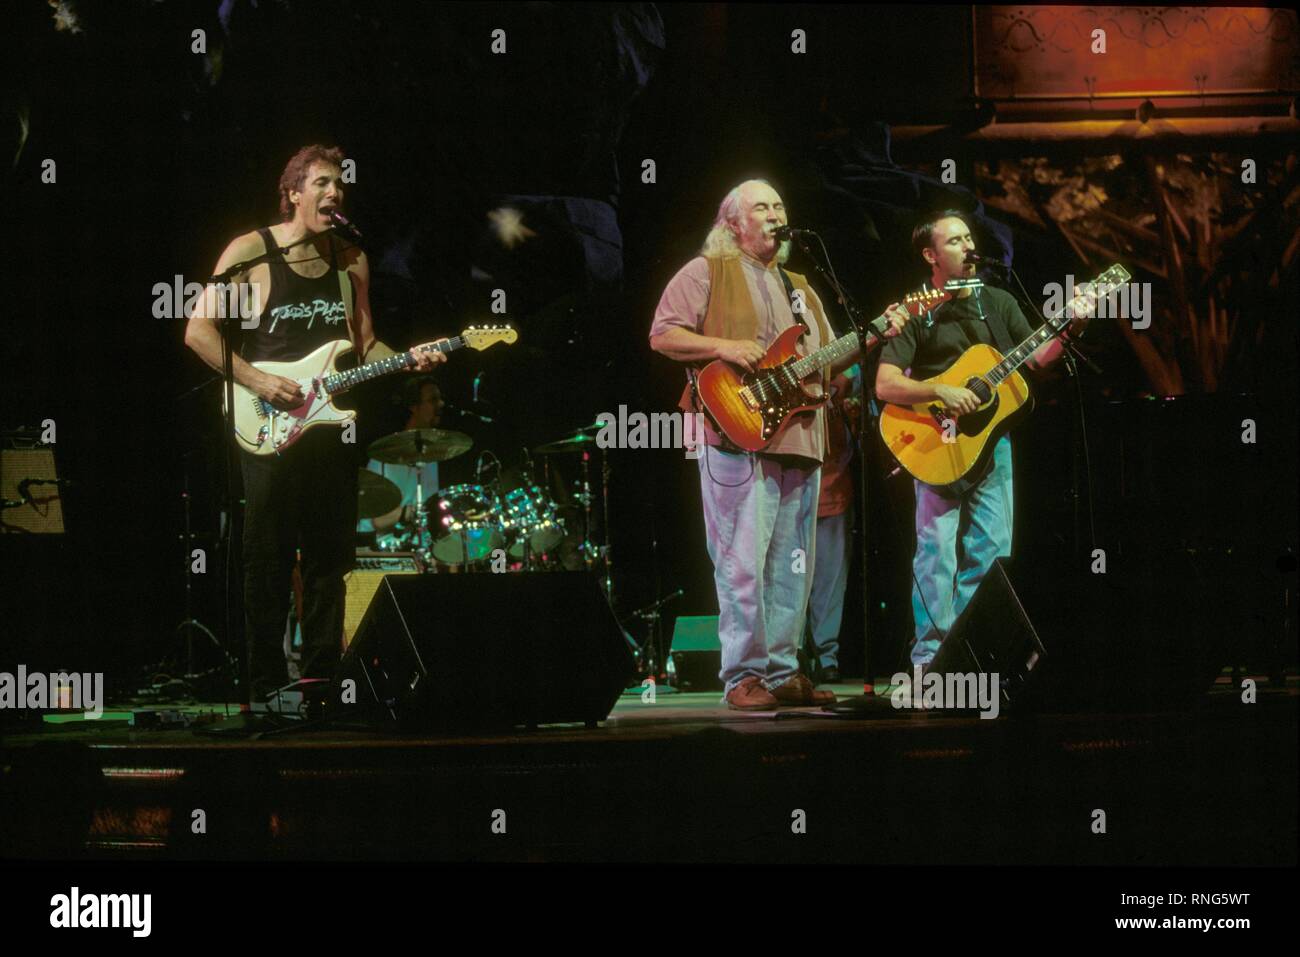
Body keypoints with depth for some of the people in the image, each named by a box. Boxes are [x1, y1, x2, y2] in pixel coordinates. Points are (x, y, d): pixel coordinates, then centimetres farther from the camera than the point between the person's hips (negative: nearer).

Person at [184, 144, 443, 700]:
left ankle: (321, 681, 14)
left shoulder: (352, 261, 13)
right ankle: (265, 688, 1)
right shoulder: (251, 251, -2)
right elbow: (198, 330, -4)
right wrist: (255, 380, -13)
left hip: (330, 426, 5)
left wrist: (409, 358, -4)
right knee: (266, 564, -4)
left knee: (329, 559, 6)